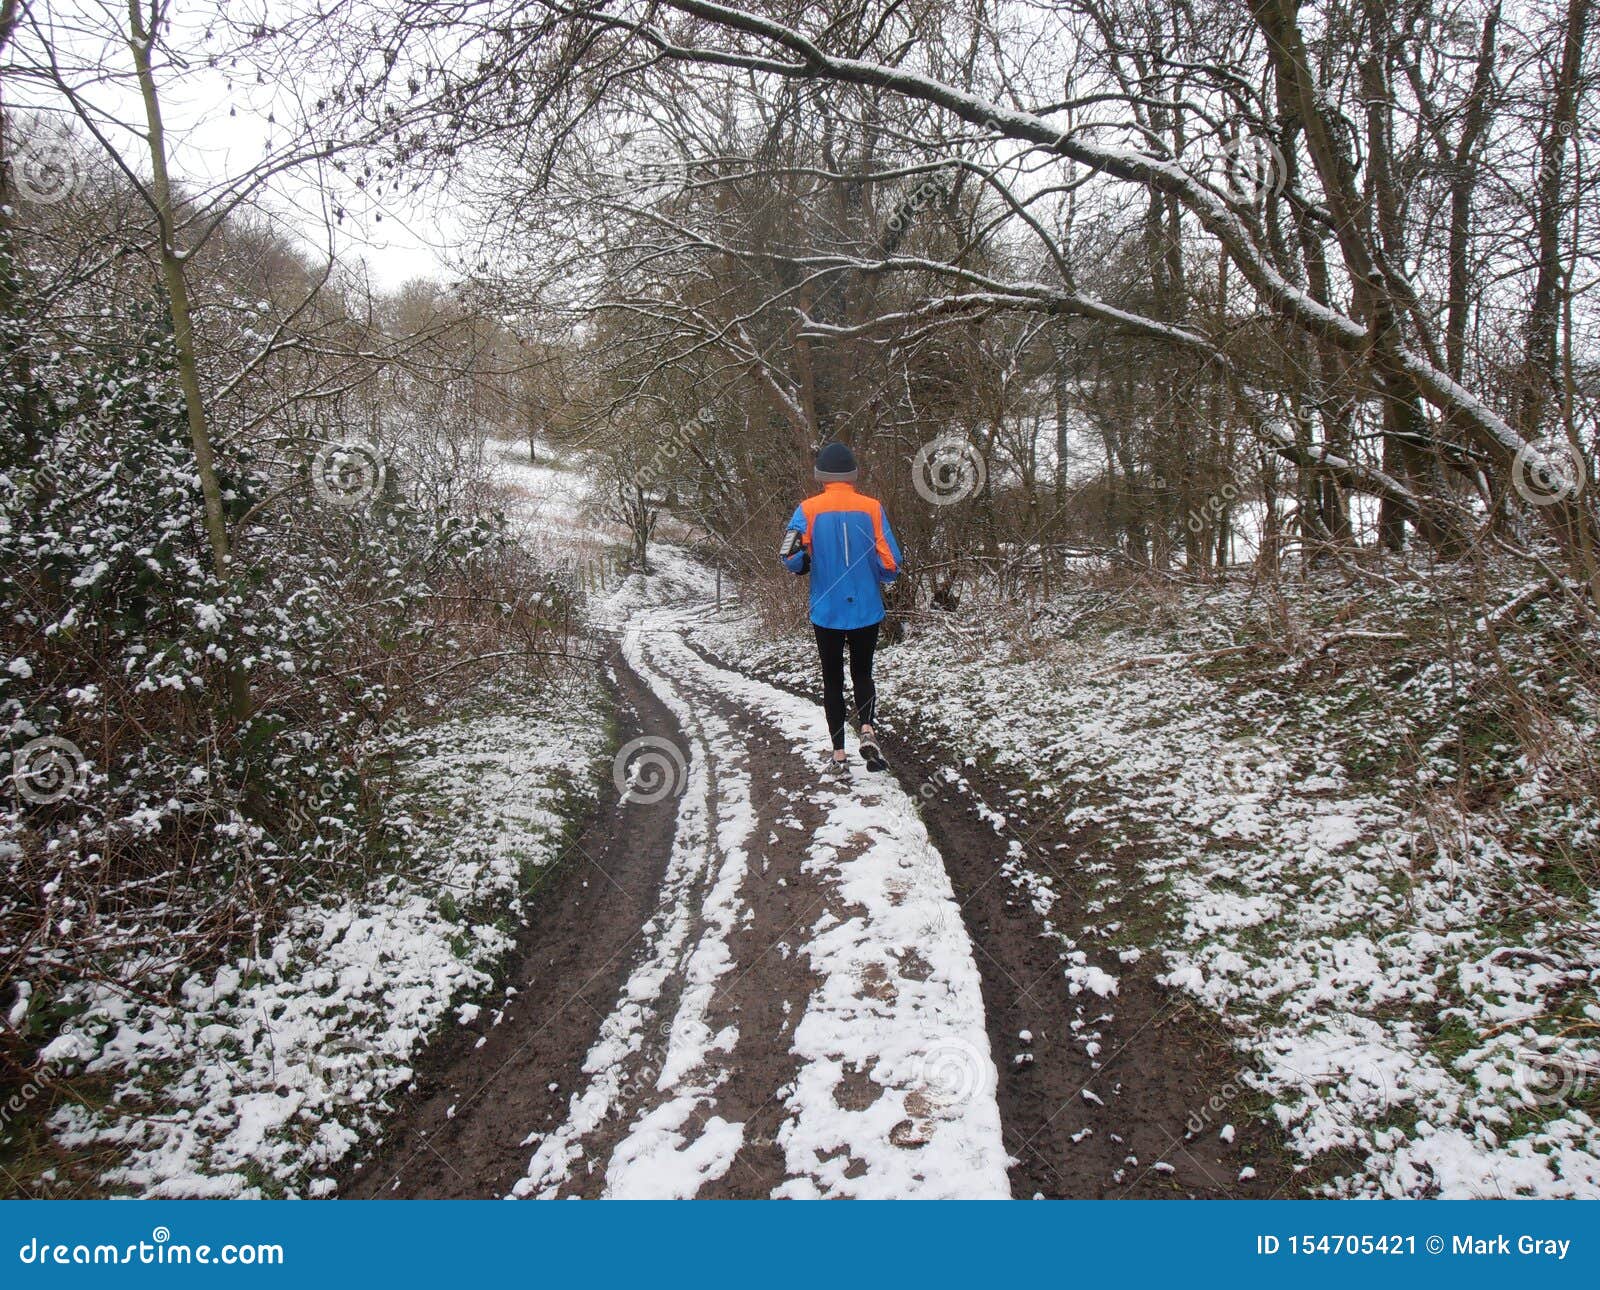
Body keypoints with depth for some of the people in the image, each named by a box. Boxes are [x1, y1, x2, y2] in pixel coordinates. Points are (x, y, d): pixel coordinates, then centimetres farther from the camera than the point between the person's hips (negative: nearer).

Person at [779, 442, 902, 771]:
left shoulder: (809, 509, -8)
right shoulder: (872, 508, -6)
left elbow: (791, 558, -17)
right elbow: (890, 563, -9)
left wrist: (807, 564, 6)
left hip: (827, 612, 0)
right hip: (867, 611, 1)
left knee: (833, 679, 14)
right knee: (862, 673, 17)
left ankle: (839, 751, 14)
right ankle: (868, 729, -8)